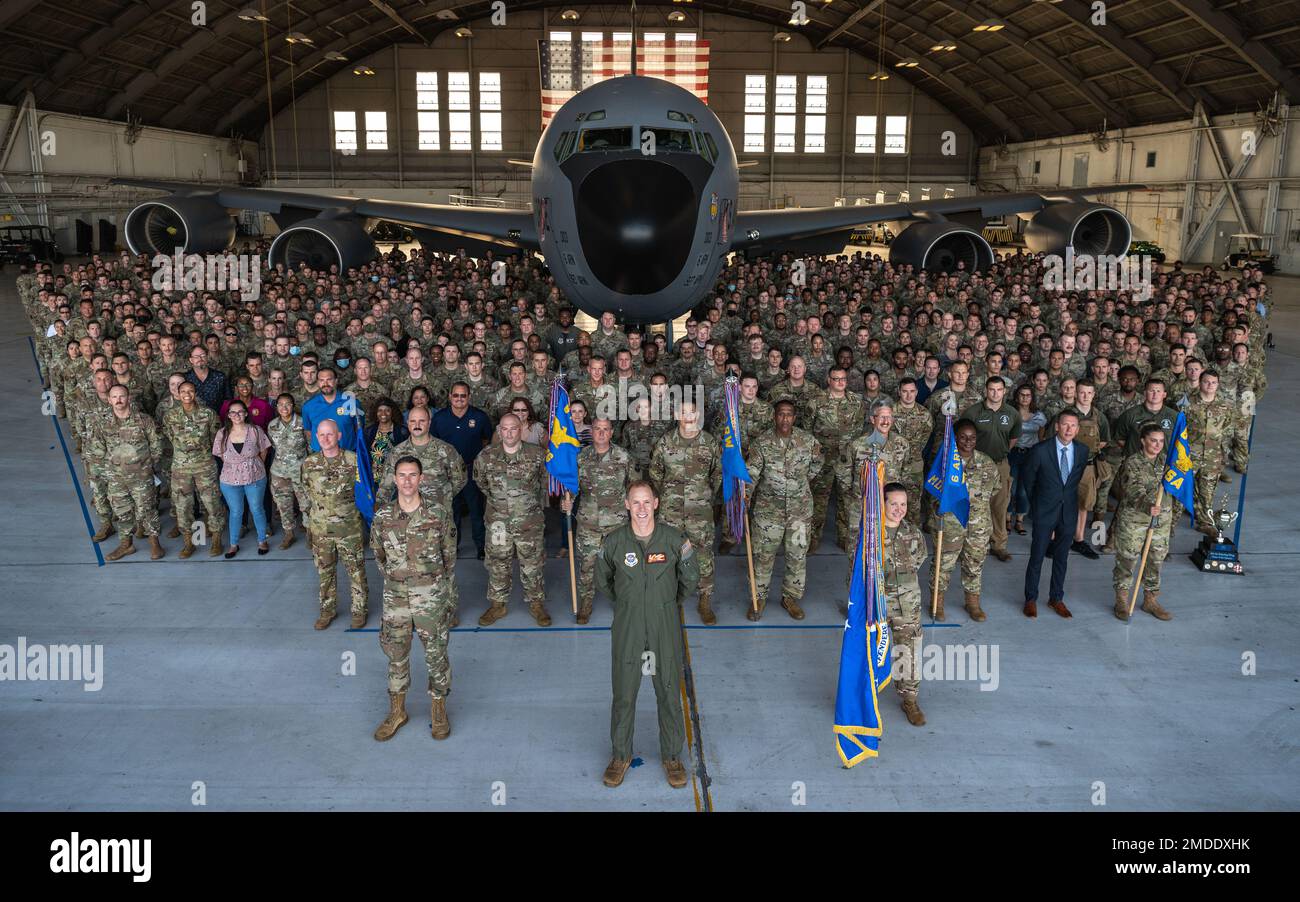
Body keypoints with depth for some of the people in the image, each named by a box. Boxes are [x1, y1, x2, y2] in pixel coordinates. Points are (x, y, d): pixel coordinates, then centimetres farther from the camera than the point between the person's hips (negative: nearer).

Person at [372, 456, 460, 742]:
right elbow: (379, 556, 13)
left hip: (432, 596, -2)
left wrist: (450, 597, 2)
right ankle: (397, 711, 29)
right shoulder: (382, 517, -3)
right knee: (396, 655, 12)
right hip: (395, 597, 2)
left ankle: (439, 711, 25)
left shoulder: (438, 513, -8)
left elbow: (449, 557, 0)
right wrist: (396, 577, 9)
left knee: (436, 654, 7)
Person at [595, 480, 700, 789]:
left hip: (665, 627, 0)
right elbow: (602, 581, 11)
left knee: (669, 692, 8)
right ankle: (621, 755, 28)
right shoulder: (613, 542, -7)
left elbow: (690, 578, 7)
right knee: (623, 693, 9)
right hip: (627, 627, 0)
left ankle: (672, 755, 26)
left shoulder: (674, 539, -9)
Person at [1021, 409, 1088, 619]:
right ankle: (1030, 599, 17)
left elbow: (1078, 478, 13)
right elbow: (1028, 480, 0)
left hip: (1069, 513, 3)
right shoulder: (1040, 450, -13)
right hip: (1044, 513, -3)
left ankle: (1056, 598, 27)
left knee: (1061, 558, 13)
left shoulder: (1083, 450, -3)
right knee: (1037, 557, 4)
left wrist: (1068, 498, 14)